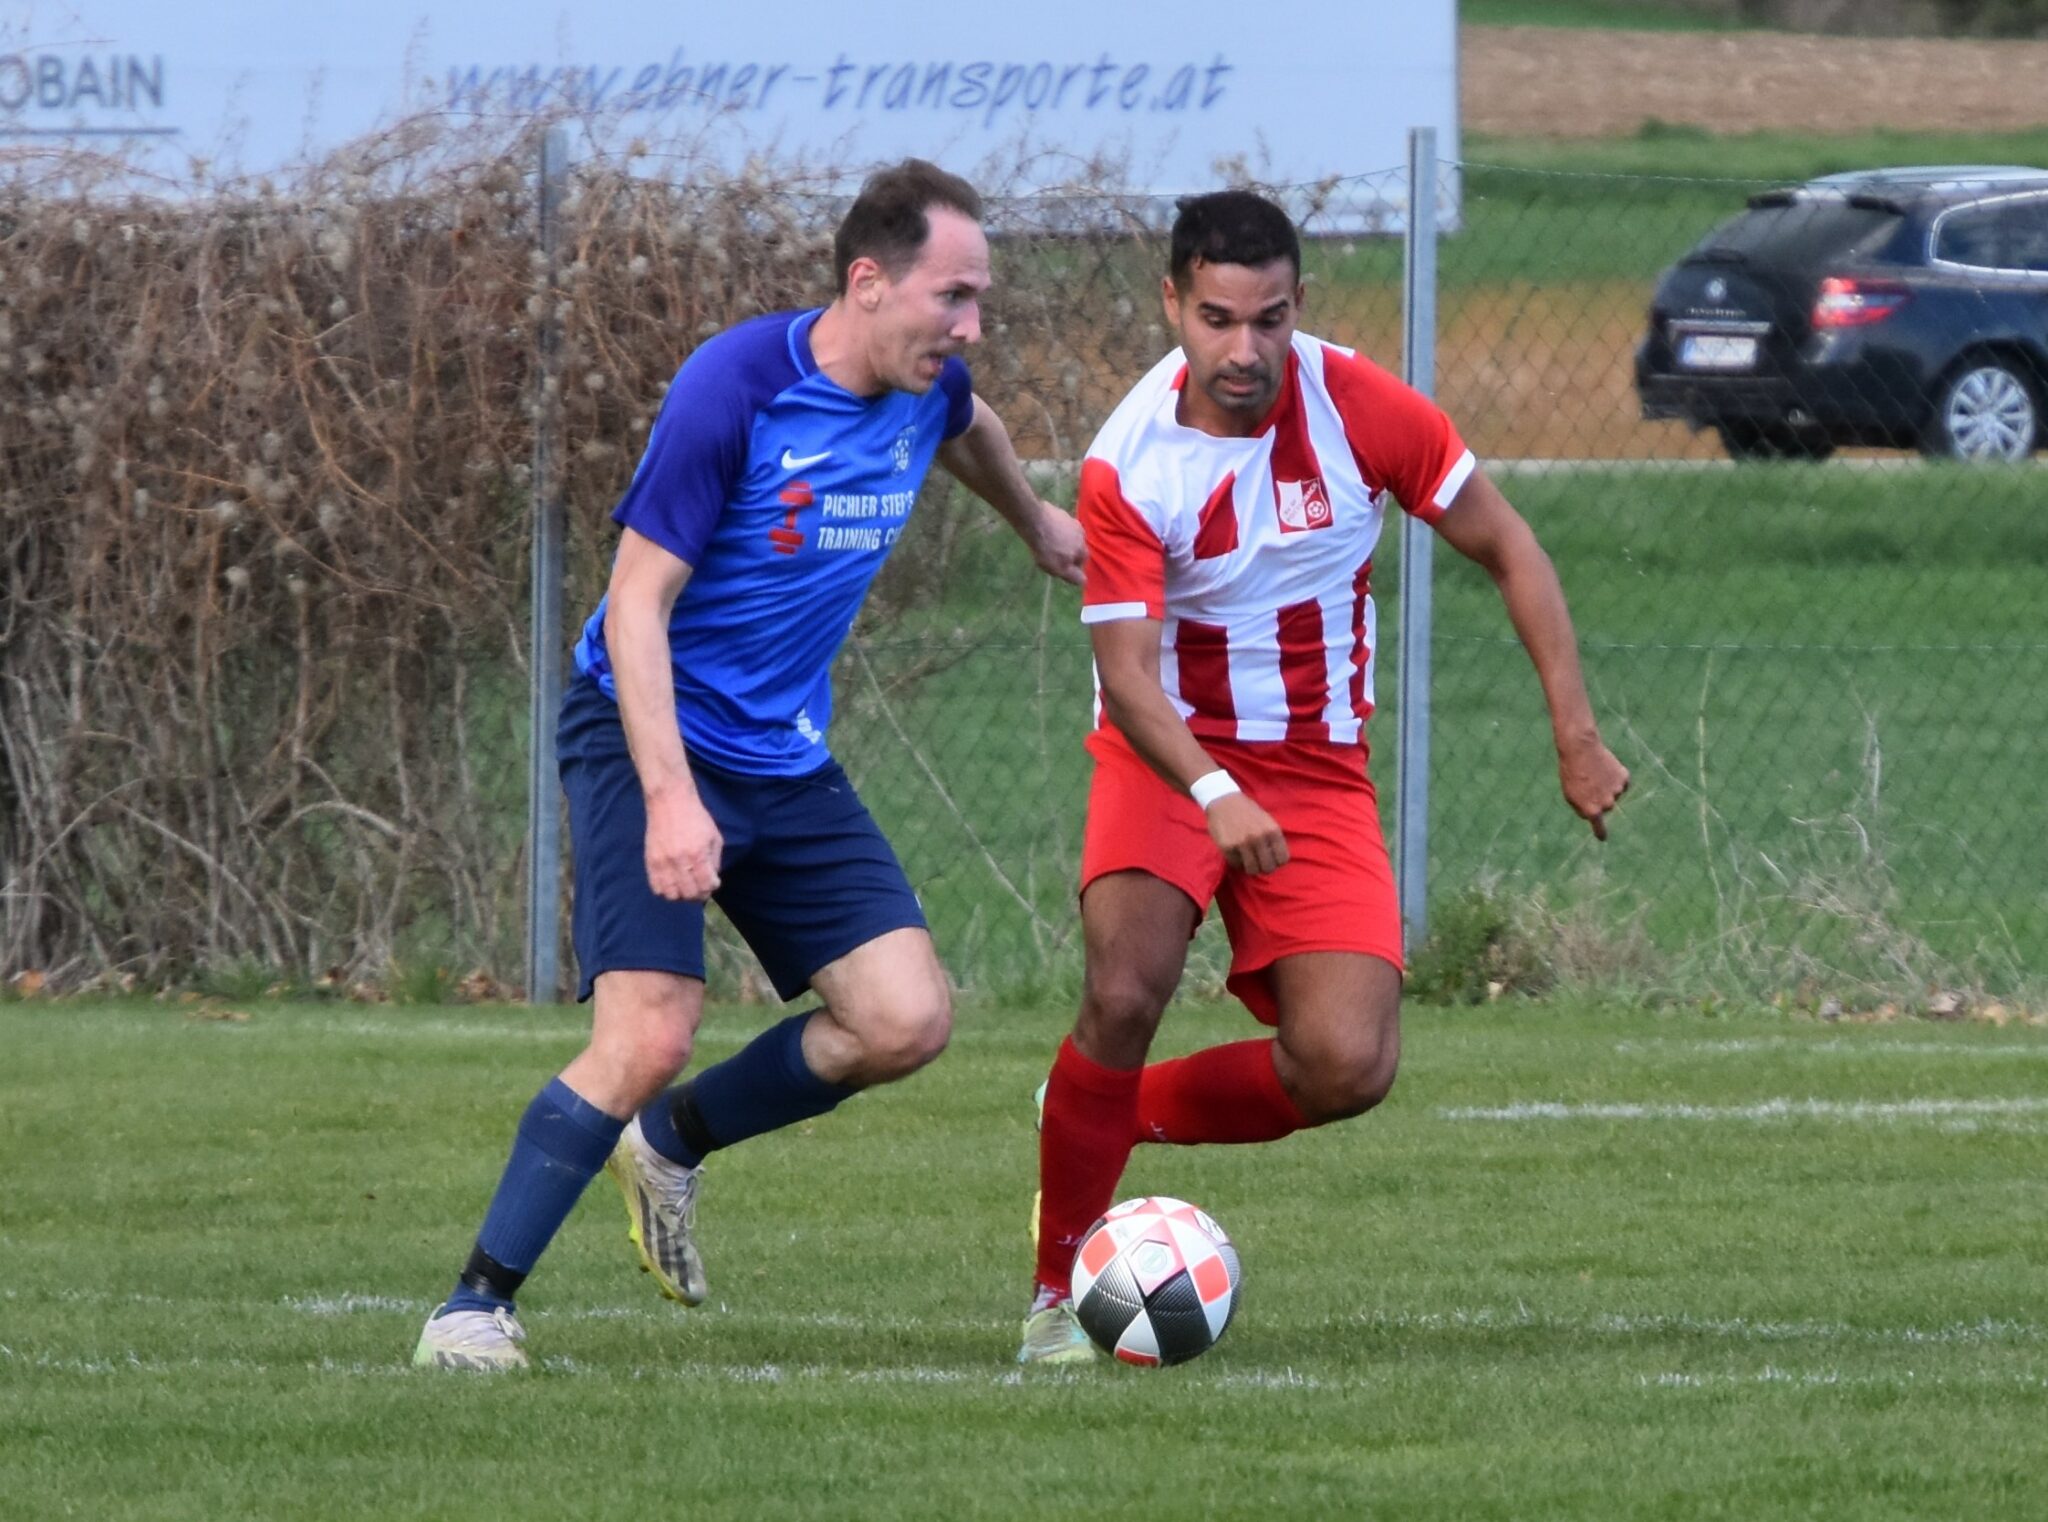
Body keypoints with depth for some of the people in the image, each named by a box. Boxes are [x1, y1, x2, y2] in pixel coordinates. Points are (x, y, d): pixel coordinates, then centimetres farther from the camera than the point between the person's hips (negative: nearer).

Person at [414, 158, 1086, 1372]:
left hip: (789, 764, 7)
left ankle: (675, 1142, 19)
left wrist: (1038, 522, 45)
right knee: (651, 1034, -22)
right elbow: (636, 602, -21)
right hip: (650, 739, -7)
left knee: (906, 1021, -5)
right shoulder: (734, 387, -21)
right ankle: (476, 1305, -11)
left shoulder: (925, 387, -1)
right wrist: (670, 797, -30)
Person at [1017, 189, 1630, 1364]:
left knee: (1349, 1069, -15)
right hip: (1171, 754, -2)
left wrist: (1579, 739, -5)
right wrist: (1213, 796, -41)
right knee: (1126, 992, -28)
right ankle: (1060, 1292, -10)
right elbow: (1127, 674, -22)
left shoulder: (1357, 405, -12)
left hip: (1318, 771, 2)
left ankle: (1133, 1110, 14)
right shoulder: (1129, 464, -17)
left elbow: (1506, 548, -1)